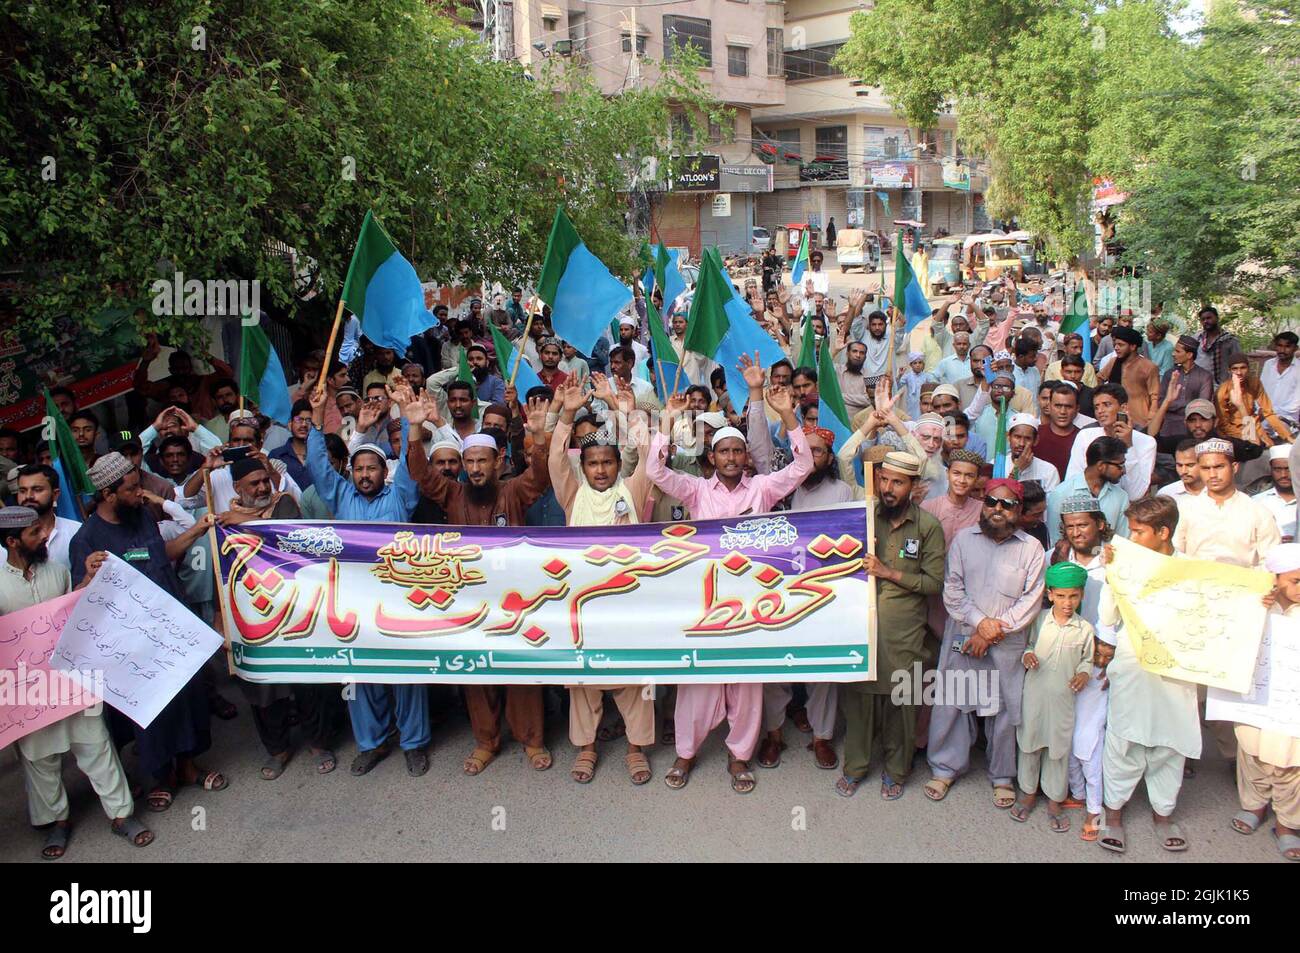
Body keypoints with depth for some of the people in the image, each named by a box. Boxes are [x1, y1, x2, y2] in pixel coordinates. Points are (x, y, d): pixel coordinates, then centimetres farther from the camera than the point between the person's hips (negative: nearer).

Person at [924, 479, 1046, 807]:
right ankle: (945, 767, 22)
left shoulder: (1031, 548, 0)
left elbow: (1031, 600, -5)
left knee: (1004, 709, 6)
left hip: (1007, 645, -1)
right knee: (952, 702, 6)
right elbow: (952, 590, 0)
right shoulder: (963, 539, 4)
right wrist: (980, 621, -12)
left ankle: (1002, 776, 25)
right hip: (962, 637, 1)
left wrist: (993, 632, -10)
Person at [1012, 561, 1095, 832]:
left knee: (1058, 748, 9)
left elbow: (1088, 659, 8)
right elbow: (1027, 643, 9)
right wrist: (1027, 655, -12)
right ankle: (1029, 792, 30)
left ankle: (1055, 800, 25)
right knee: (1029, 742, 12)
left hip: (1064, 697, -1)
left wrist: (1084, 673, -11)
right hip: (1034, 691, 1)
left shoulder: (1085, 629, -3)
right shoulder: (1038, 620, -3)